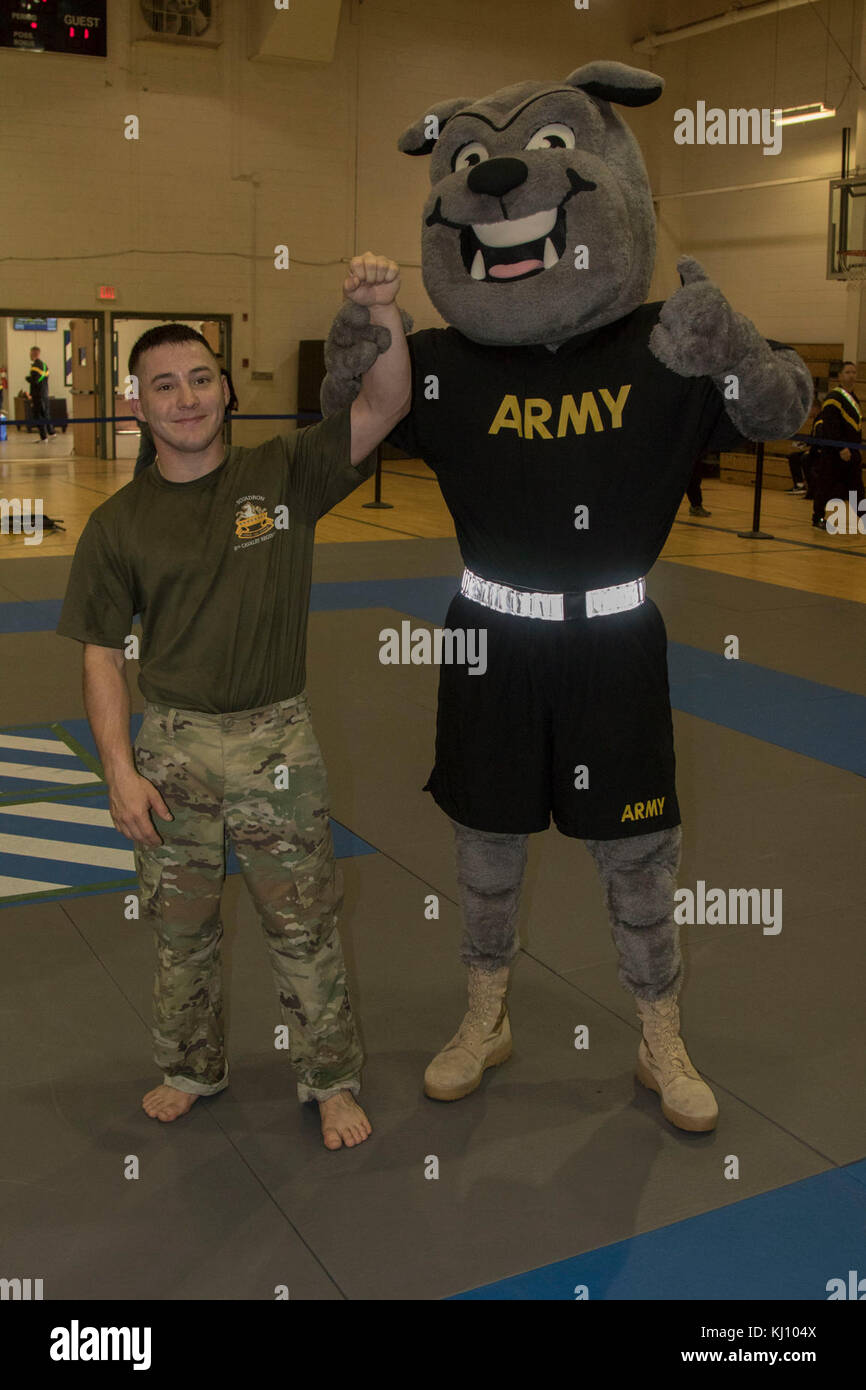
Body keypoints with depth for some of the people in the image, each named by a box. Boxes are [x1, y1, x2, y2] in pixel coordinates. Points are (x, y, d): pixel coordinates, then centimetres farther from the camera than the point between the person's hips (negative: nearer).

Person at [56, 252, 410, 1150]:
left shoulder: (283, 475, -5)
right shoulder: (120, 522, -3)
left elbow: (383, 409, -17)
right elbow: (101, 651, 1)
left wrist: (382, 315, -33)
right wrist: (120, 768, -6)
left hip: (277, 740, -1)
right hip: (171, 746, 2)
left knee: (303, 927, 10)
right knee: (180, 926, 17)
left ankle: (331, 1081, 30)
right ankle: (191, 1069, 40)